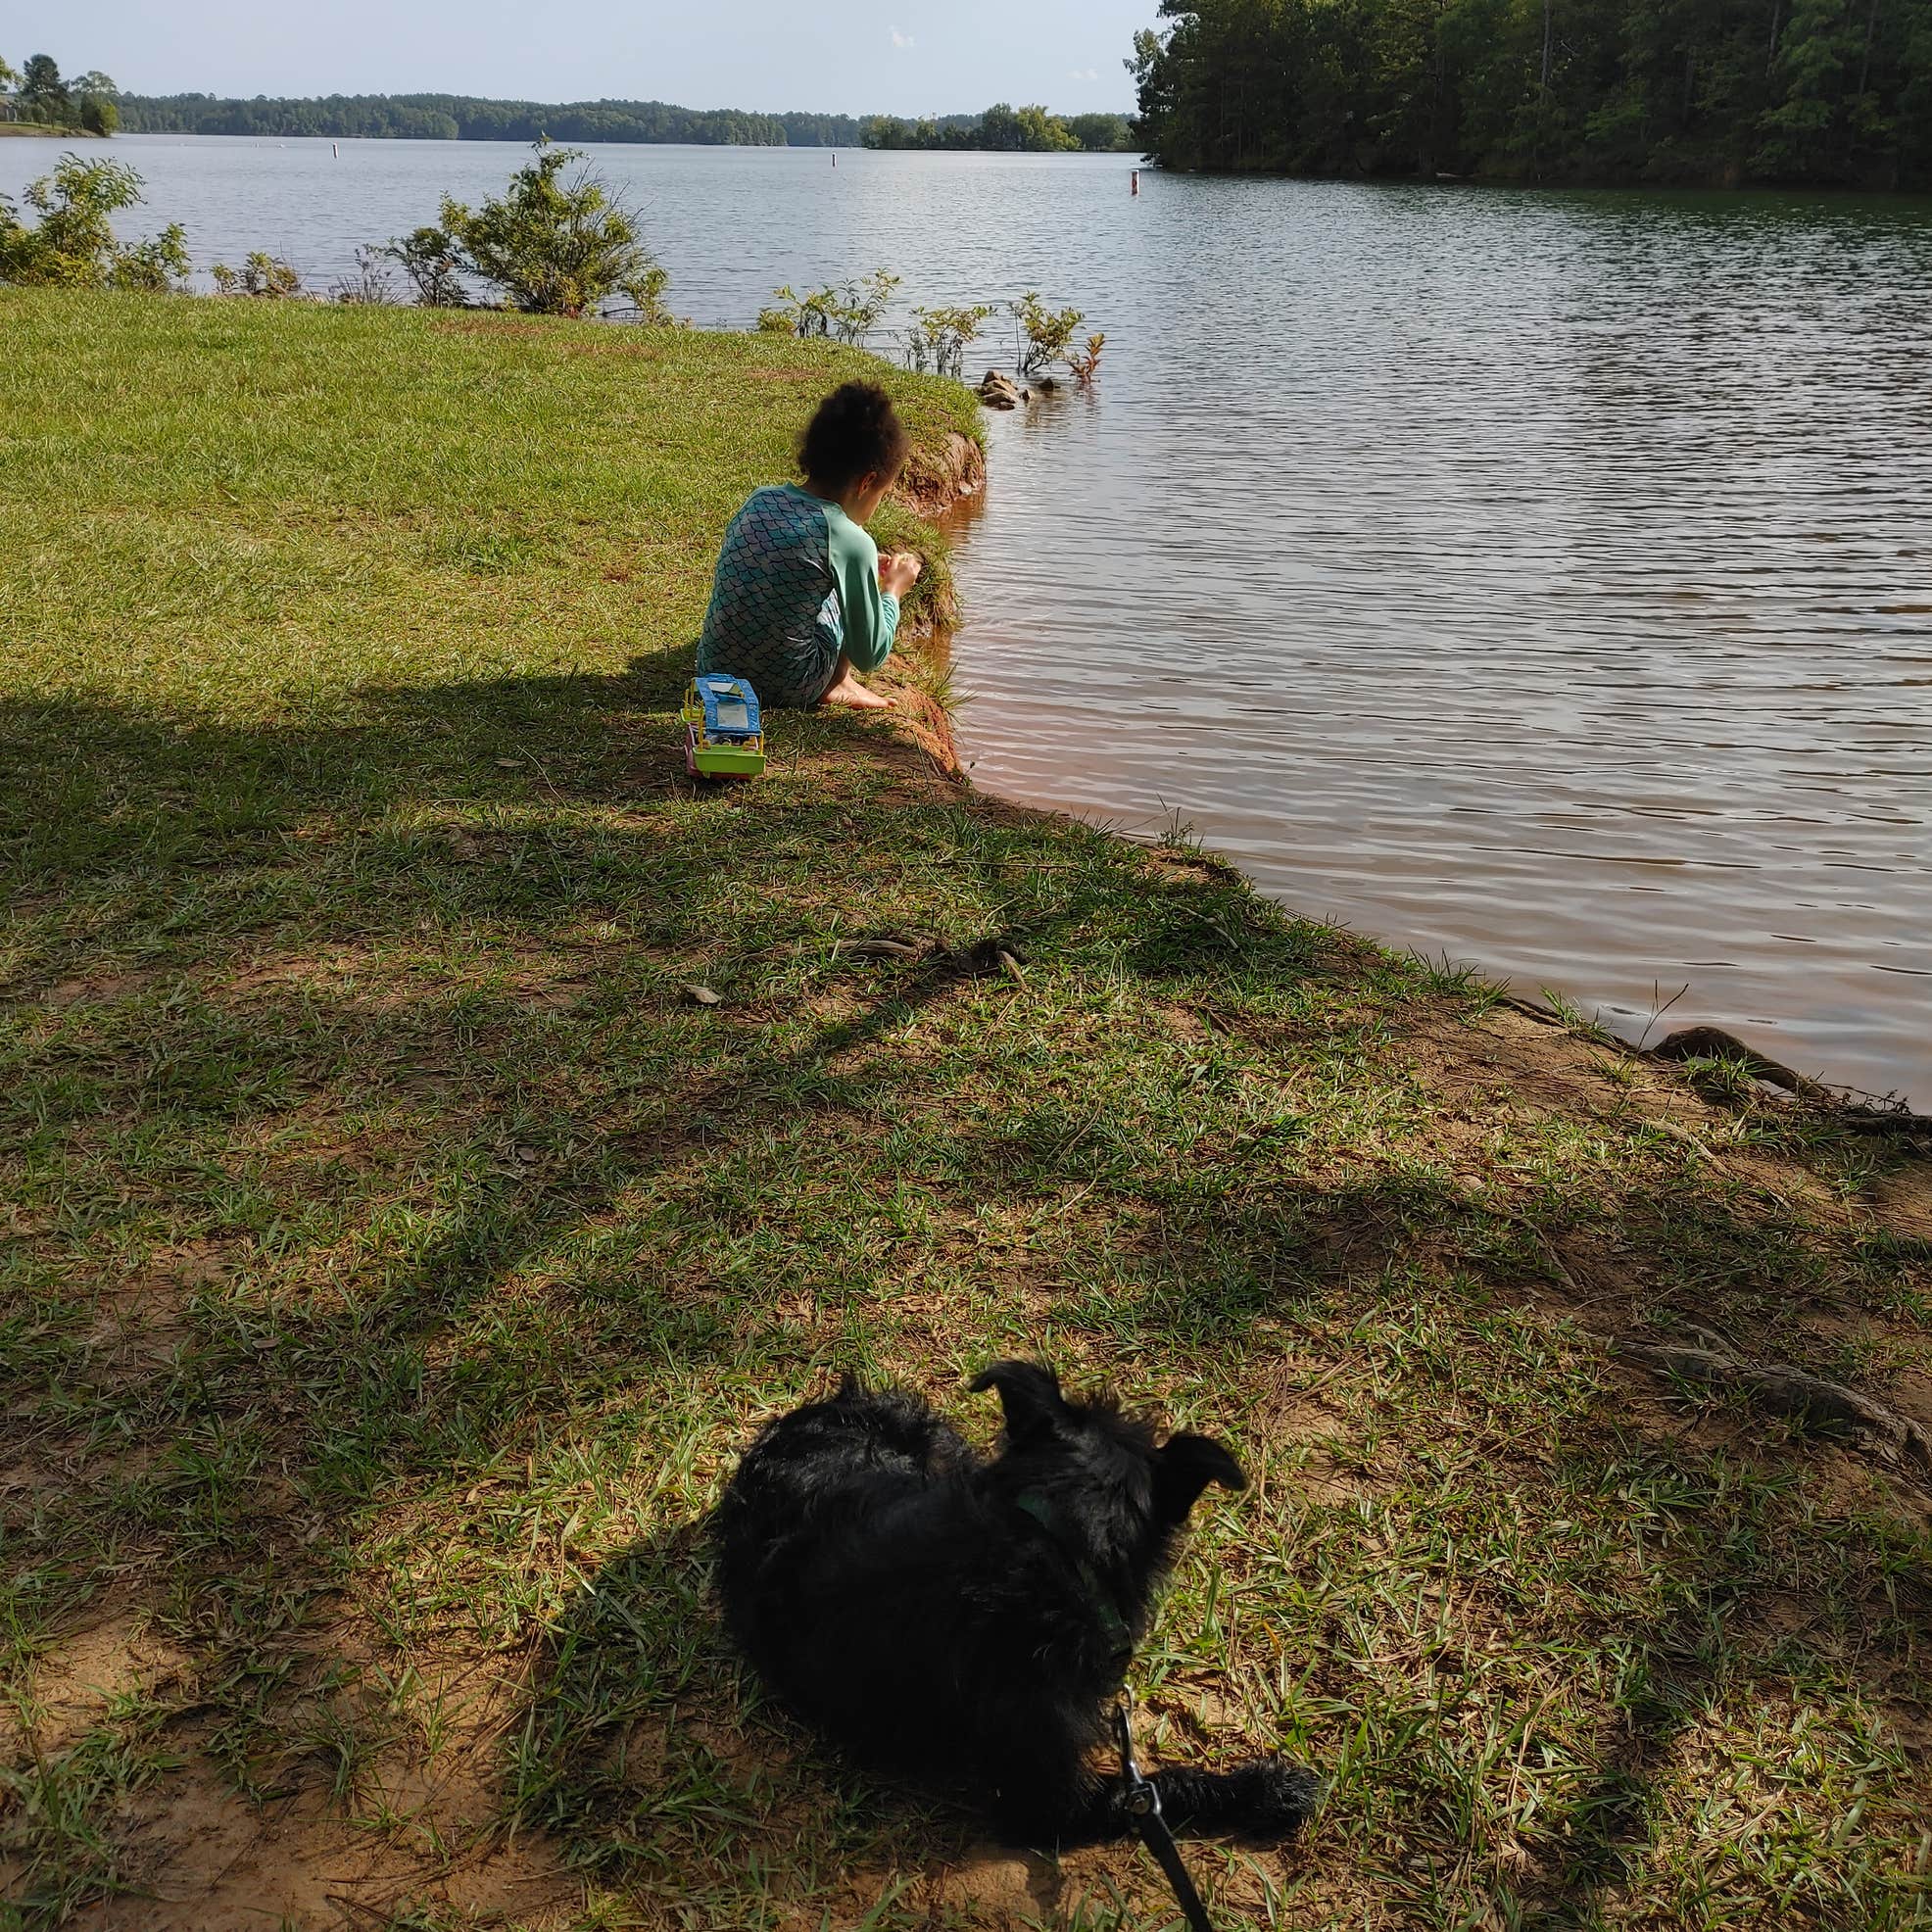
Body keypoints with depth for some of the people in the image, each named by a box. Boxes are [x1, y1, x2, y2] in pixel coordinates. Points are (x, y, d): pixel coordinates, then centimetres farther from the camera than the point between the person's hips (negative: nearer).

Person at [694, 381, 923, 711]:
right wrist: (893, 590, 11)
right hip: (785, 689, -6)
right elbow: (870, 656, -6)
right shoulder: (852, 542, -15)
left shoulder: (760, 498, 2)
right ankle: (837, 685, 9)